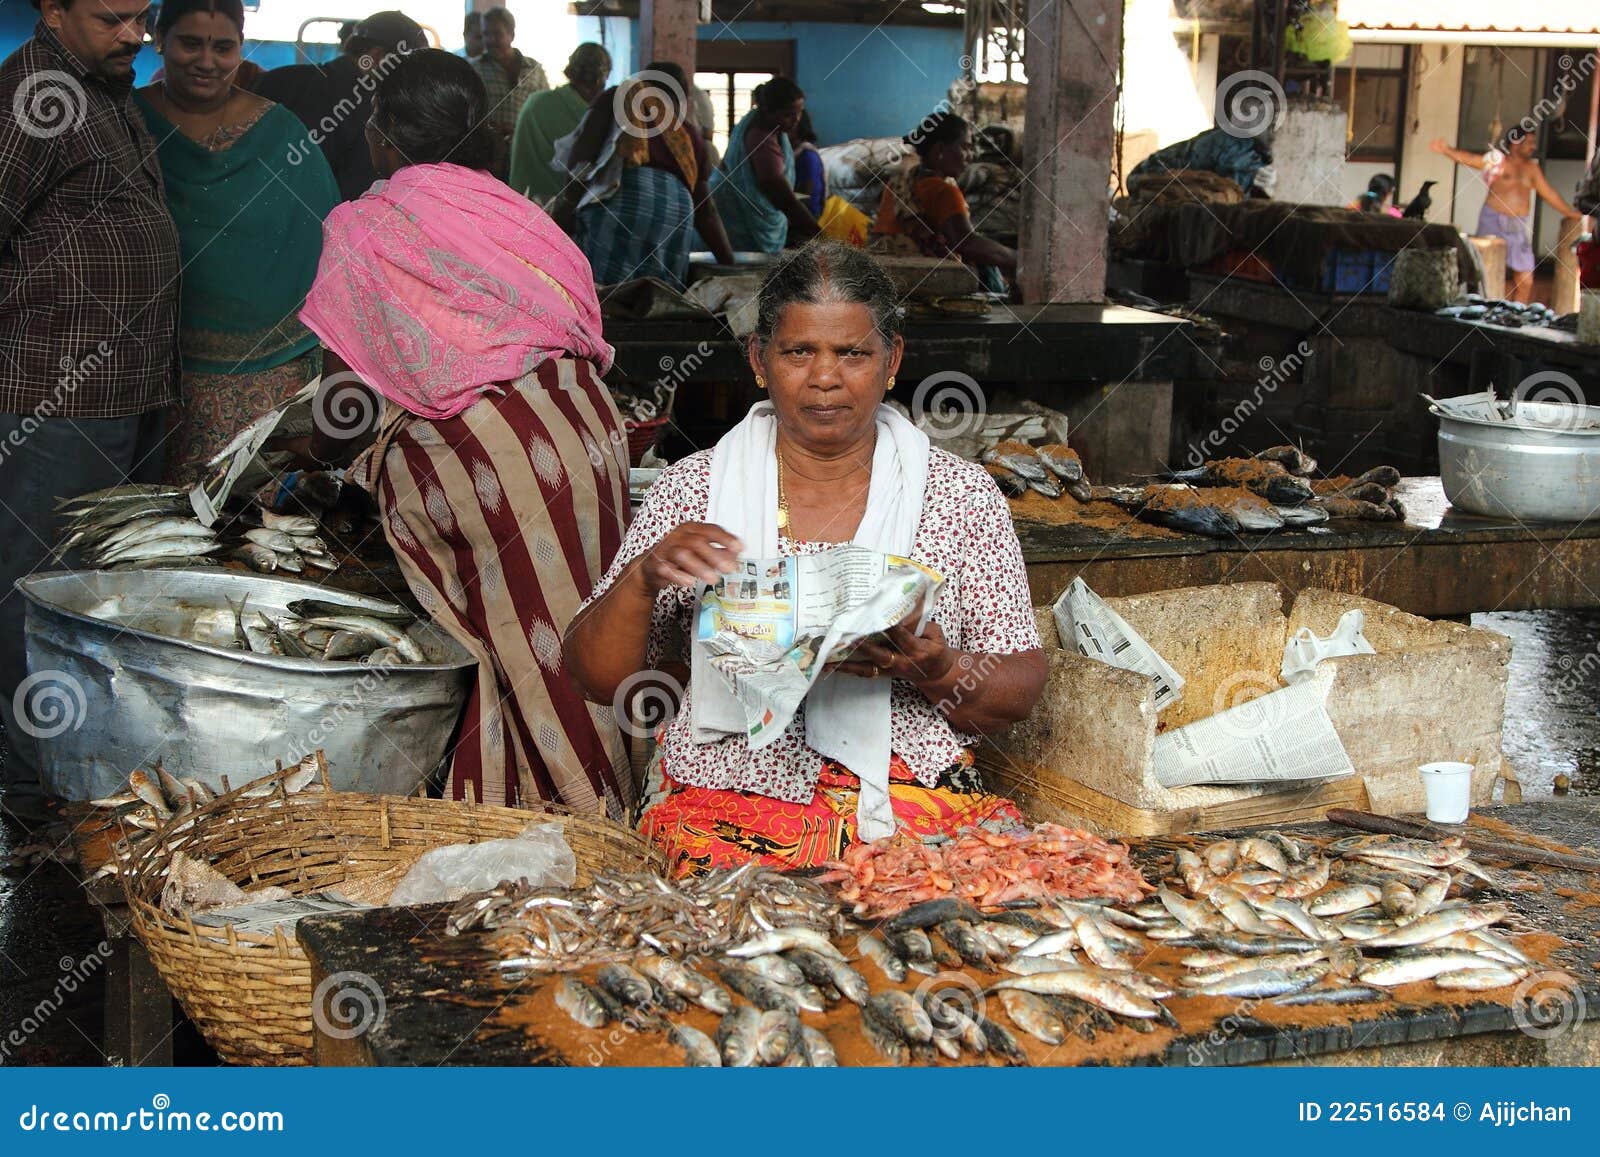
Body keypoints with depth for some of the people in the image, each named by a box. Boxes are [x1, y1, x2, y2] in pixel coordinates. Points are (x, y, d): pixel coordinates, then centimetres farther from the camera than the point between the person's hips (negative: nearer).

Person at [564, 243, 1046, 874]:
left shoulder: (962, 492, 7)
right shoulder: (692, 488, 6)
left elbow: (1021, 690, 6)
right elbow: (600, 678, 5)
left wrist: (940, 676, -16)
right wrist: (642, 579, -15)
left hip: (915, 796, 2)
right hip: (731, 798, -2)